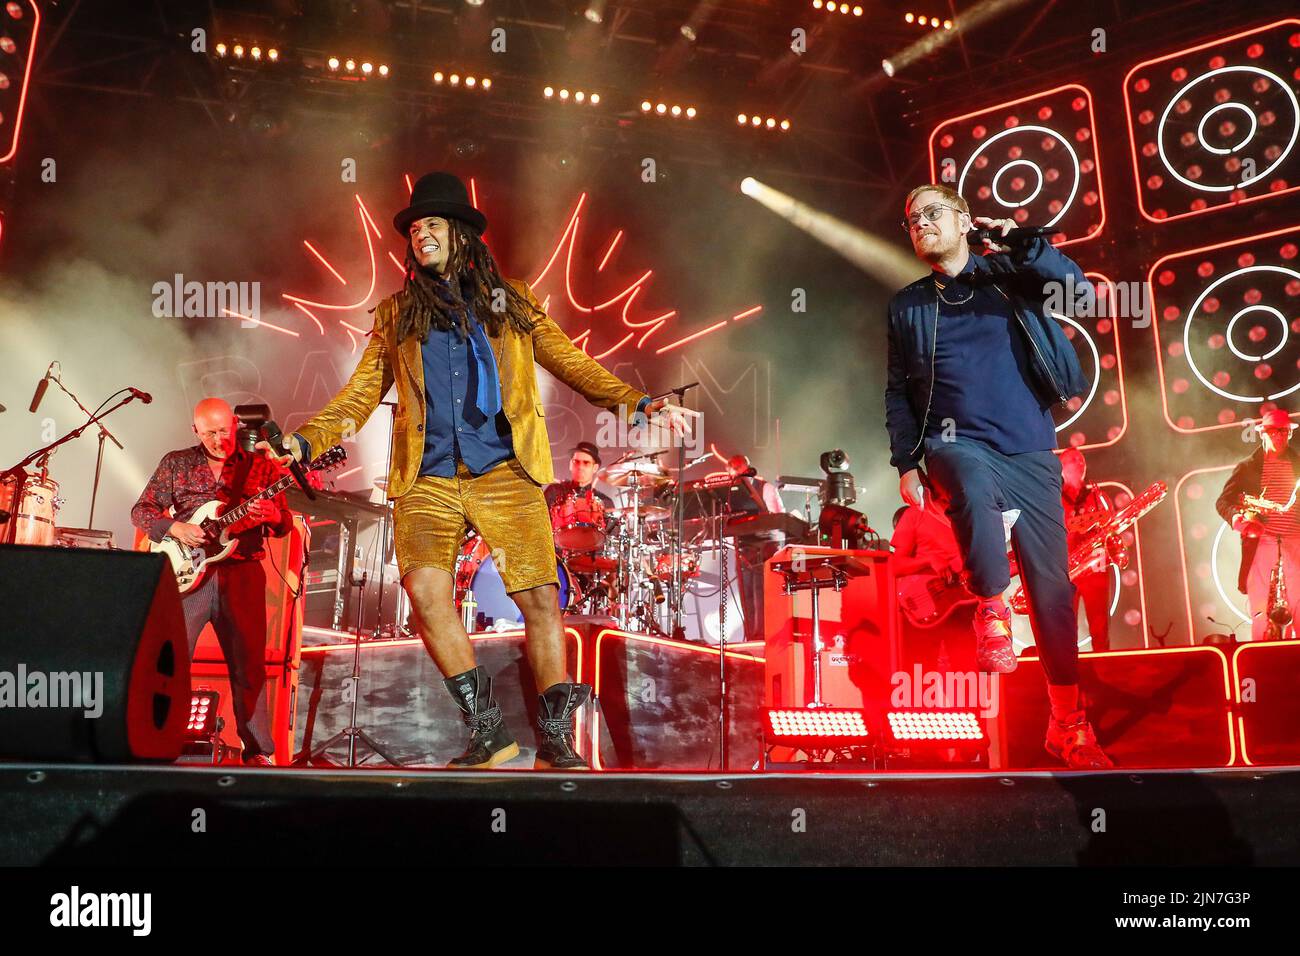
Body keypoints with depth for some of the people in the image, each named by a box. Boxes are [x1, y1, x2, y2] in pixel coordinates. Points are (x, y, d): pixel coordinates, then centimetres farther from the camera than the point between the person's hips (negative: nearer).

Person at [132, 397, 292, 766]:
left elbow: (285, 526, 8)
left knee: (249, 666, 3)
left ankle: (259, 752, 13)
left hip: (242, 576, 0)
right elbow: (141, 511, 7)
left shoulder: (262, 468, 9)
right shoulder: (175, 463, 8)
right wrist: (175, 528, -12)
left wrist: (272, 516, -16)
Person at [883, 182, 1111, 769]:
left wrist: (1022, 244, -11)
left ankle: (1068, 724, 12)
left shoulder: (1009, 275, 10)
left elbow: (1081, 293, -5)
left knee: (1051, 582, 0)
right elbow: (898, 393, 13)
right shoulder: (907, 306, 13)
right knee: (975, 486, -39)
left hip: (1030, 452, 1)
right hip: (957, 443, -1)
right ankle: (991, 609, -17)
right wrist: (906, 464, 4)